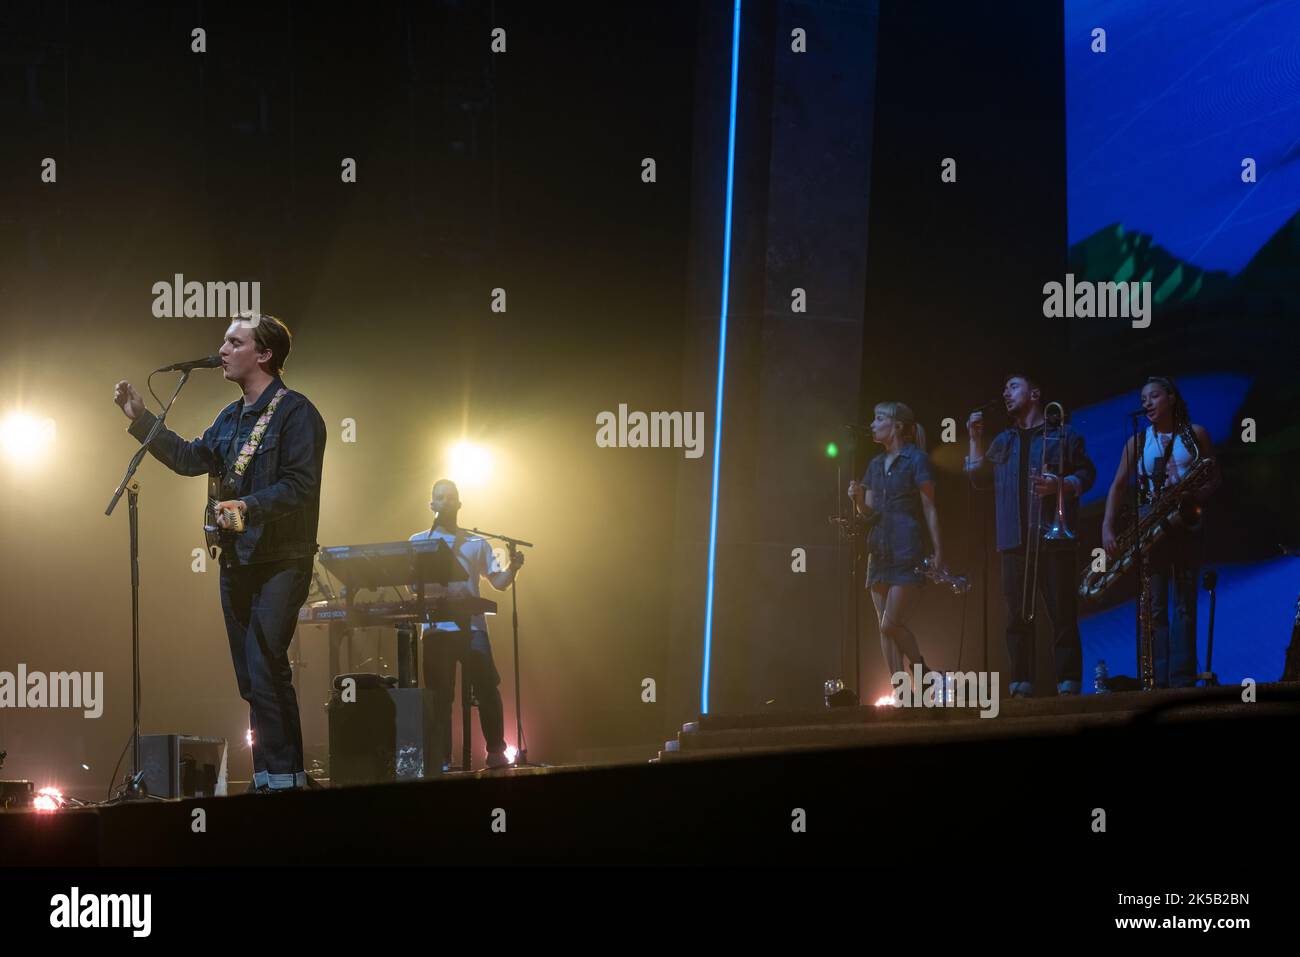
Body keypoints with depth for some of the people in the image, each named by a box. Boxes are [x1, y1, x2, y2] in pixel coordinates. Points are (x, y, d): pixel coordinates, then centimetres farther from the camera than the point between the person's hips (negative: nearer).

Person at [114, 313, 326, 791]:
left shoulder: (295, 412, -11)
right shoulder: (232, 418, 16)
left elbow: (300, 486, -17)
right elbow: (191, 458, 19)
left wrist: (248, 506, -27)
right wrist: (140, 418, 16)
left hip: (280, 560, -9)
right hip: (237, 559, 9)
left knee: (265, 670, -14)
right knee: (251, 676, 10)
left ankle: (283, 775, -10)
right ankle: (269, 775, 16)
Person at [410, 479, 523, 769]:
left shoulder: (476, 543, 16)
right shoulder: (418, 542, 15)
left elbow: (499, 582, 10)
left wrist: (512, 568, -11)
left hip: (471, 625, 0)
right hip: (436, 627, 0)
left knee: (487, 687, -12)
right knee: (440, 694, -1)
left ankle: (496, 753, -7)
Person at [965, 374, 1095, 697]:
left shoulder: (1063, 435, 9)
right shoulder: (1004, 441, 23)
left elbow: (1087, 473, 4)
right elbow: (977, 476, 26)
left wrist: (1062, 484, -14)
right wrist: (975, 438, 18)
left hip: (1053, 537, -4)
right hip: (1014, 540, 5)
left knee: (1062, 613, -8)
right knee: (1017, 615, 0)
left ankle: (1068, 682, -9)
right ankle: (1021, 685, 1)